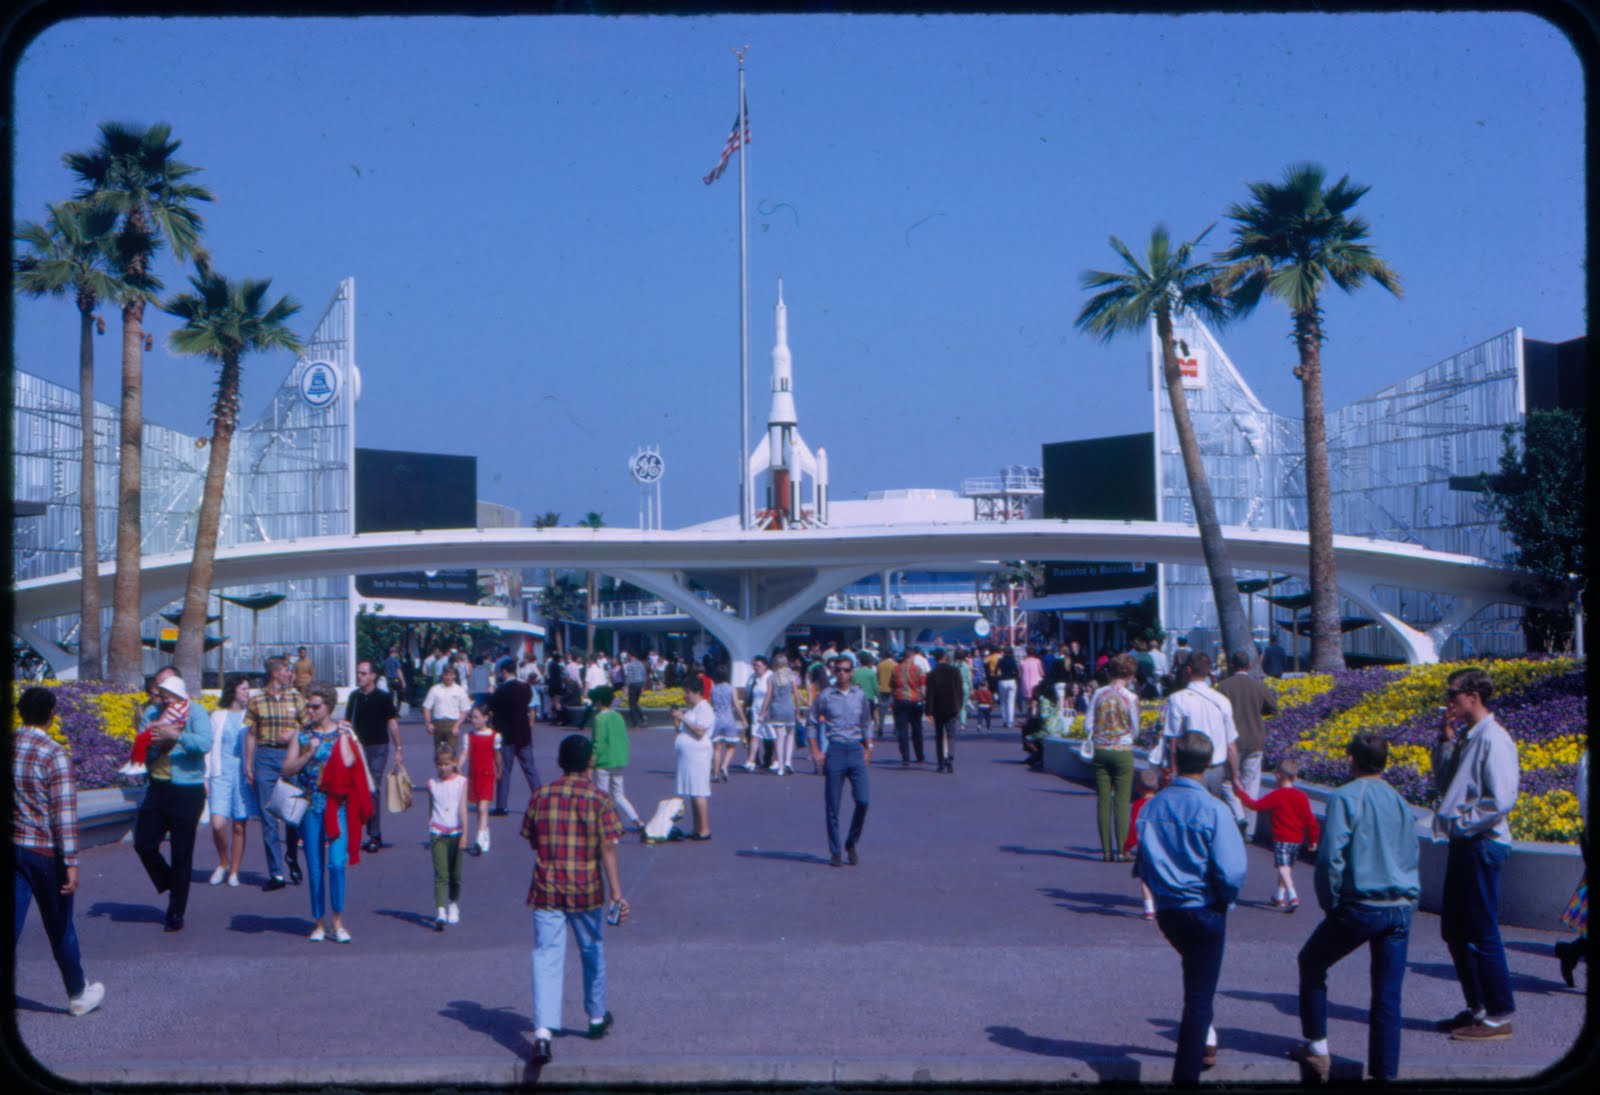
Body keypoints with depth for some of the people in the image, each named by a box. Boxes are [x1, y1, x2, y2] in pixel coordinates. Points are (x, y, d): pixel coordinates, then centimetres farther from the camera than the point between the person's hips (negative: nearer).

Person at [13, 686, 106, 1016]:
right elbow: (65, 813, -17)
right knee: (59, 927, 11)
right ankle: (78, 994, 27)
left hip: (11, 848, 4)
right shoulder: (55, 756, -15)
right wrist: (71, 863, -14)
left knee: (11, 922, 5)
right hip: (45, 852, -4)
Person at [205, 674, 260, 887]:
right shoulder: (218, 716, 8)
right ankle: (223, 863, 11)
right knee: (218, 823, -13)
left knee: (239, 827, 1)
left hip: (244, 775, 0)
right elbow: (210, 747, 11)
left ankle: (234, 871, 13)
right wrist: (206, 777, 5)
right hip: (222, 774, 0)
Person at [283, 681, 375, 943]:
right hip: (311, 806, 2)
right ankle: (318, 923, 15)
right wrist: (309, 752, -11)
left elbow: (349, 763, -8)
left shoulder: (343, 732, 5)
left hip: (337, 806, -2)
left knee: (337, 863, -12)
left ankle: (338, 922, -2)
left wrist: (342, 736, -7)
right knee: (315, 867, 5)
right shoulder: (301, 736, 8)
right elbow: (287, 770, -2)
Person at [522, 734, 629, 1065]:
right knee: (593, 952, 19)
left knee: (547, 957, -2)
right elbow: (607, 850, -12)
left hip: (545, 889, 1)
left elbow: (532, 841, 10)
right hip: (586, 889, -1)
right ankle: (597, 1018, 36)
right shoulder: (598, 800, -7)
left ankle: (543, 1031, -18)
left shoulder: (540, 796, 1)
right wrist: (617, 894, -13)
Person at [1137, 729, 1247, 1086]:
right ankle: (1185, 1076, 5)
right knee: (1199, 997, 4)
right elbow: (1232, 872, -20)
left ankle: (1204, 1041, 44)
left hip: (1166, 911, 5)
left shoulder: (1152, 807, -3)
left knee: (1196, 977, 32)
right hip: (1205, 912, -5)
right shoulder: (1214, 810, -18)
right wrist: (1225, 899, 0)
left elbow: (1143, 865, 4)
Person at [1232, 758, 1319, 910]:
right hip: (1298, 839, 7)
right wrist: (1313, 840, 14)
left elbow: (1256, 805, -5)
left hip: (1281, 839, -7)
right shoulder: (1302, 796, 4)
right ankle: (1279, 896, 32)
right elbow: (1310, 820, 5)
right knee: (1288, 867, 19)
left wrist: (1240, 792, 7)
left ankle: (1292, 896, -29)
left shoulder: (1276, 796, -12)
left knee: (1283, 867, -12)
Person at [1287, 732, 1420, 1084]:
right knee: (1387, 997, 7)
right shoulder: (1400, 802, 11)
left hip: (1360, 906, -5)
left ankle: (1317, 1048, 18)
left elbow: (1330, 857, -12)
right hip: (1401, 908, 5)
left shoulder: (1344, 797, -6)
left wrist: (1329, 904, 0)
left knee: (1311, 963, 18)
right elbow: (1411, 859, 17)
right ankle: (1385, 1073, 7)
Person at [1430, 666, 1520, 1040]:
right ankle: (1477, 1008, 24)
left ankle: (1499, 1017, 4)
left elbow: (1501, 800, -22)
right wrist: (1446, 740, 8)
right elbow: (1444, 782, 18)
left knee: (1481, 933, -4)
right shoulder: (1466, 736, 13)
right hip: (1463, 843, 10)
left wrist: (1461, 822, -16)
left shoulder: (1493, 739, -16)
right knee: (1454, 931, 15)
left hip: (1482, 844, -10)